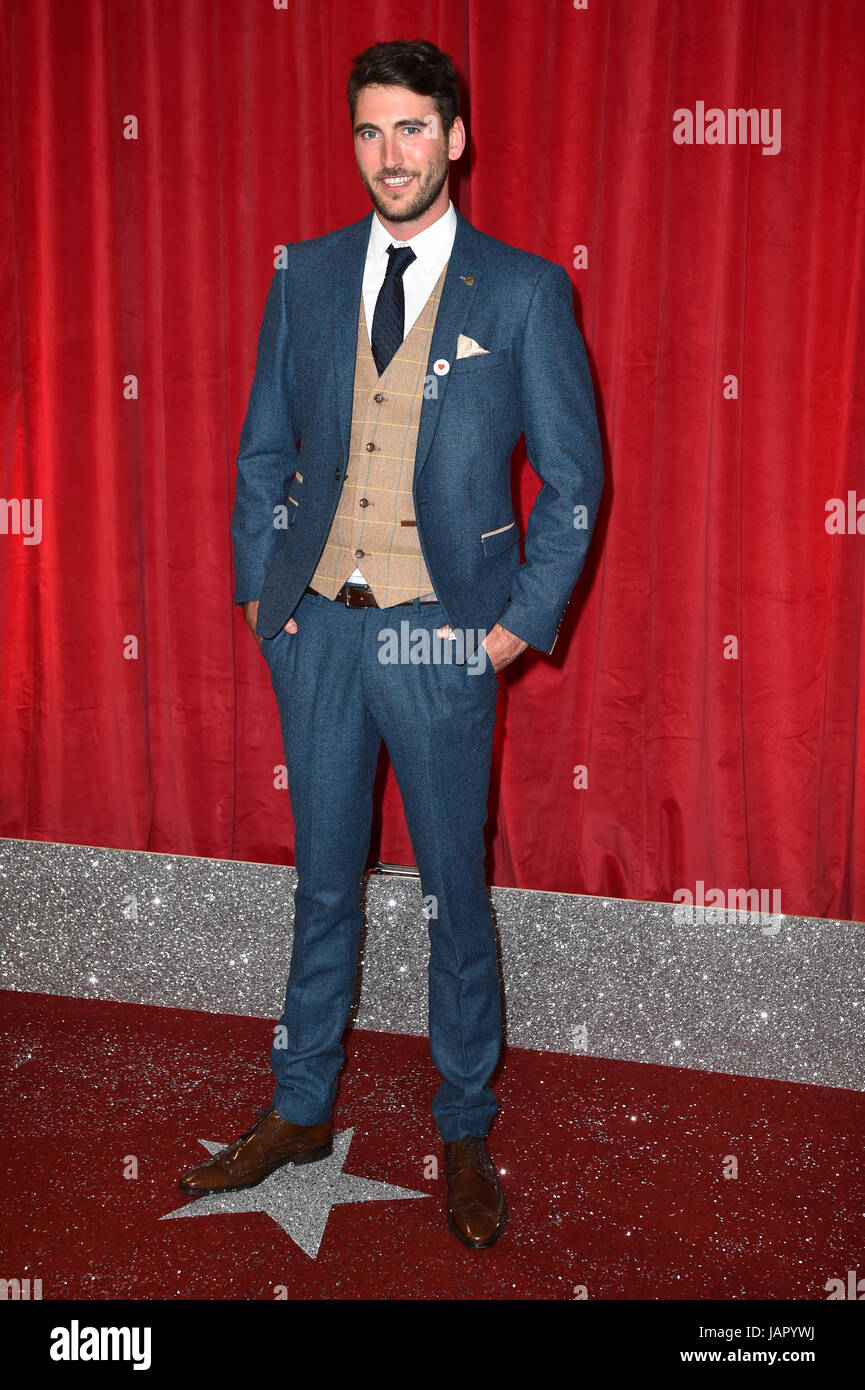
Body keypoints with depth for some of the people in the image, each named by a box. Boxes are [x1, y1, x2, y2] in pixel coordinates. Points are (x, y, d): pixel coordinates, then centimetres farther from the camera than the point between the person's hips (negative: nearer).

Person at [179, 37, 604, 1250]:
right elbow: (264, 454, 12)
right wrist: (260, 593, 5)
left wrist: (520, 622, -6)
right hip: (317, 629, 3)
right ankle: (301, 1111, 33)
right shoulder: (306, 278, 7)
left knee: (453, 893, 9)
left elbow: (574, 480, -1)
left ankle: (466, 1134, 28)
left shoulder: (523, 293, -3)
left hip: (441, 639, -3)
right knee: (323, 884, 15)